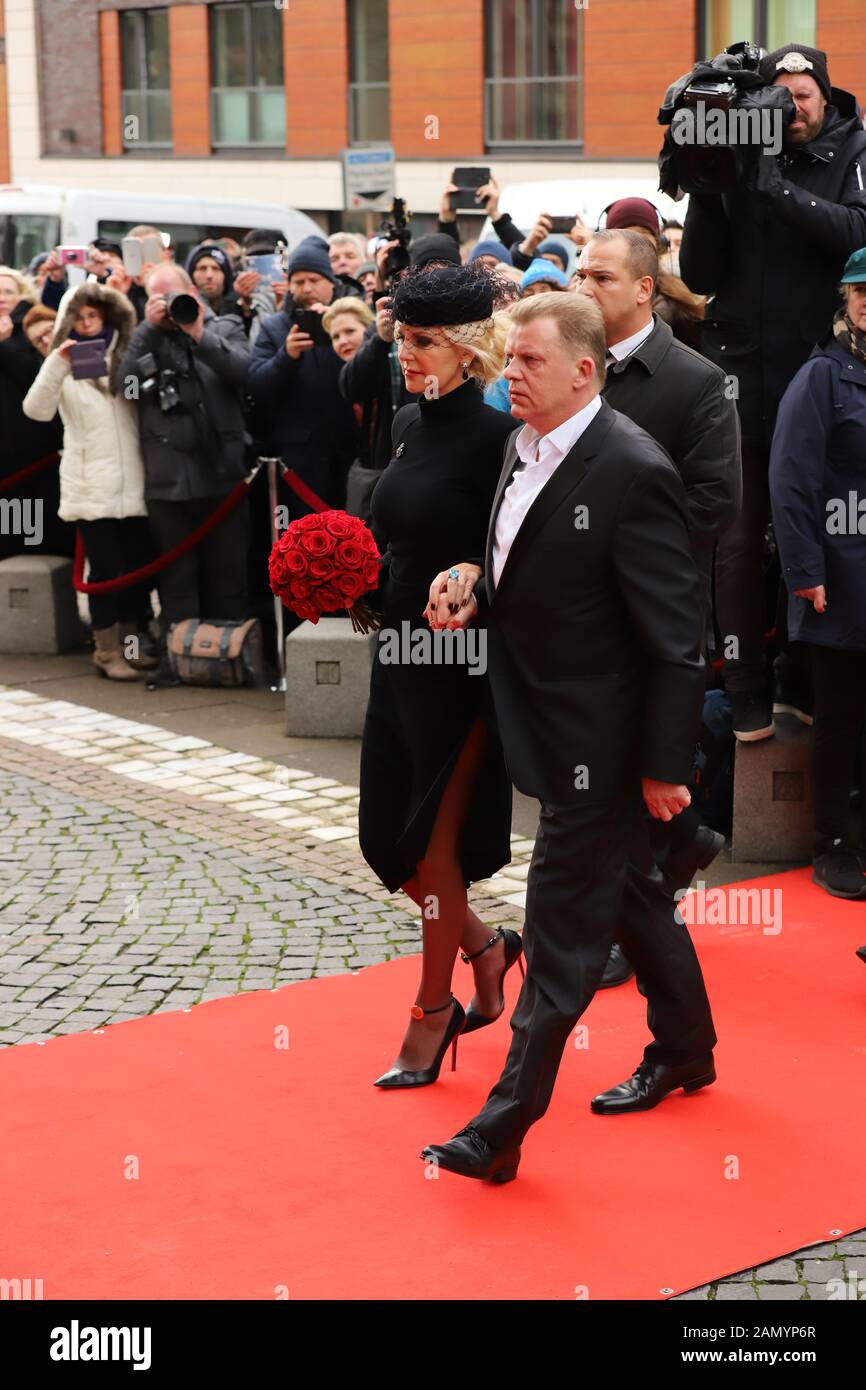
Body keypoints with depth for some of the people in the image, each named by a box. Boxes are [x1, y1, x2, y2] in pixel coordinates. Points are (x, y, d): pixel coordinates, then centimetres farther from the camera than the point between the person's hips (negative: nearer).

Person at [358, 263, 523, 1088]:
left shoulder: (494, 437, -15)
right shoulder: (408, 425, 9)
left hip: (462, 664, -8)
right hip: (400, 652, 8)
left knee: (433, 841, 1)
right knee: (385, 835, 11)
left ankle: (433, 1012, 19)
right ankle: (484, 949, 35)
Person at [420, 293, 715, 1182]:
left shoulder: (633, 473, -21)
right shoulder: (524, 446, 5)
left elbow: (675, 637, -19)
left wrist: (664, 764, -17)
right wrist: (476, 591, -3)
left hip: (597, 736, -9)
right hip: (548, 724, 9)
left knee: (561, 932, -2)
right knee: (628, 891, 23)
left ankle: (505, 1126, 4)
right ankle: (685, 1050, 41)